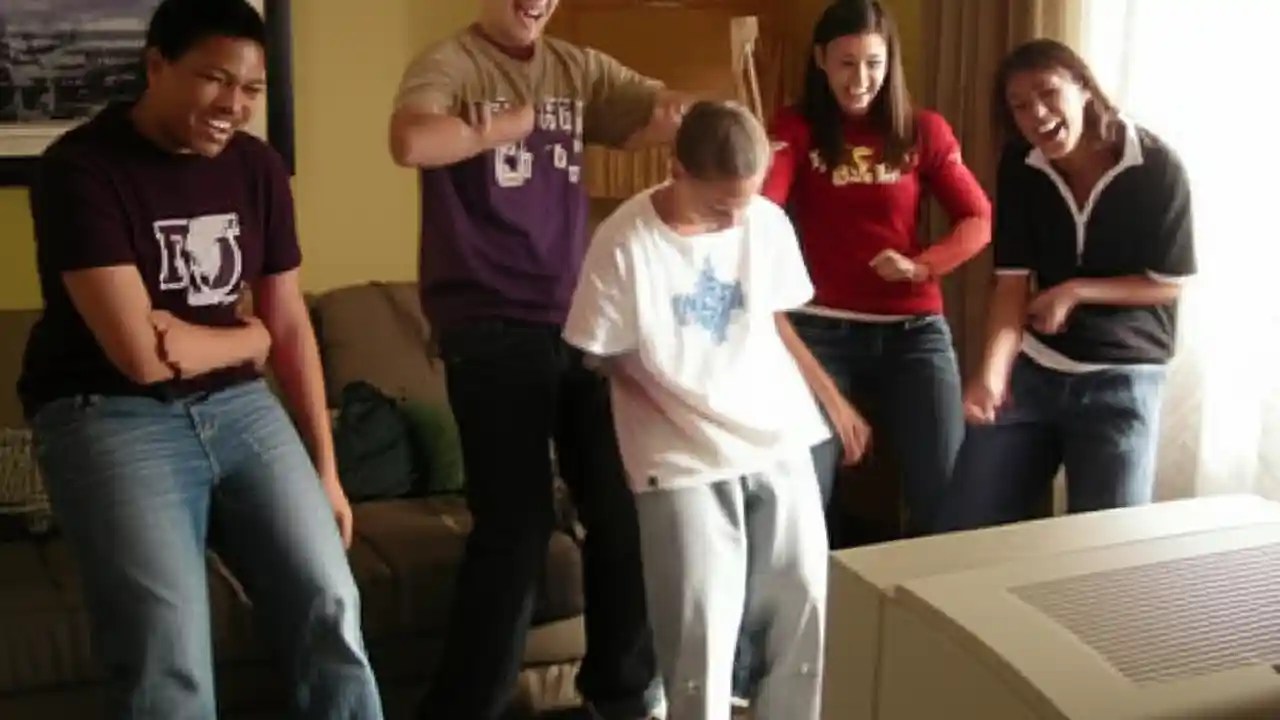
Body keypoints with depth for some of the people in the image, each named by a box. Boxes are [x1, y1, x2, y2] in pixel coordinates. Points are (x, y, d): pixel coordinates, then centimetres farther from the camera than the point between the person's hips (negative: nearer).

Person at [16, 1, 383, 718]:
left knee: (332, 611, -4)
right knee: (171, 661, -17)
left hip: (238, 405, 5)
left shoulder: (258, 168, 5)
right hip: (110, 416, -5)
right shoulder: (81, 168, -14)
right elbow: (143, 354, -21)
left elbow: (292, 327, 11)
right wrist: (248, 338, -3)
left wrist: (325, 470, 10)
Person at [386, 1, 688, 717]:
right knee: (517, 522, -4)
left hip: (581, 319, 6)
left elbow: (662, 109, 6)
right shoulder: (451, 63, -7)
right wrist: (511, 123, -15)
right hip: (491, 328, -6)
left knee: (624, 505, 12)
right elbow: (411, 142, -27)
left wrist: (684, 111, -16)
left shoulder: (580, 68, 11)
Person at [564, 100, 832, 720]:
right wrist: (687, 419, -4)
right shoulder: (626, 241, -14)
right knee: (700, 624, -5)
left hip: (778, 440, 4)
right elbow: (608, 356, -5)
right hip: (683, 458, -4)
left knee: (805, 599, 7)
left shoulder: (769, 223, -3)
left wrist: (828, 396, 16)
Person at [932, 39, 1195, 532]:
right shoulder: (1020, 167, -5)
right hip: (1030, 370, 3)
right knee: (963, 530, 5)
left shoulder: (1156, 167, -13)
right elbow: (1012, 280, -10)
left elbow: (1169, 283, -5)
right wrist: (992, 373, -24)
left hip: (1121, 379, -3)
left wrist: (1074, 292, -14)